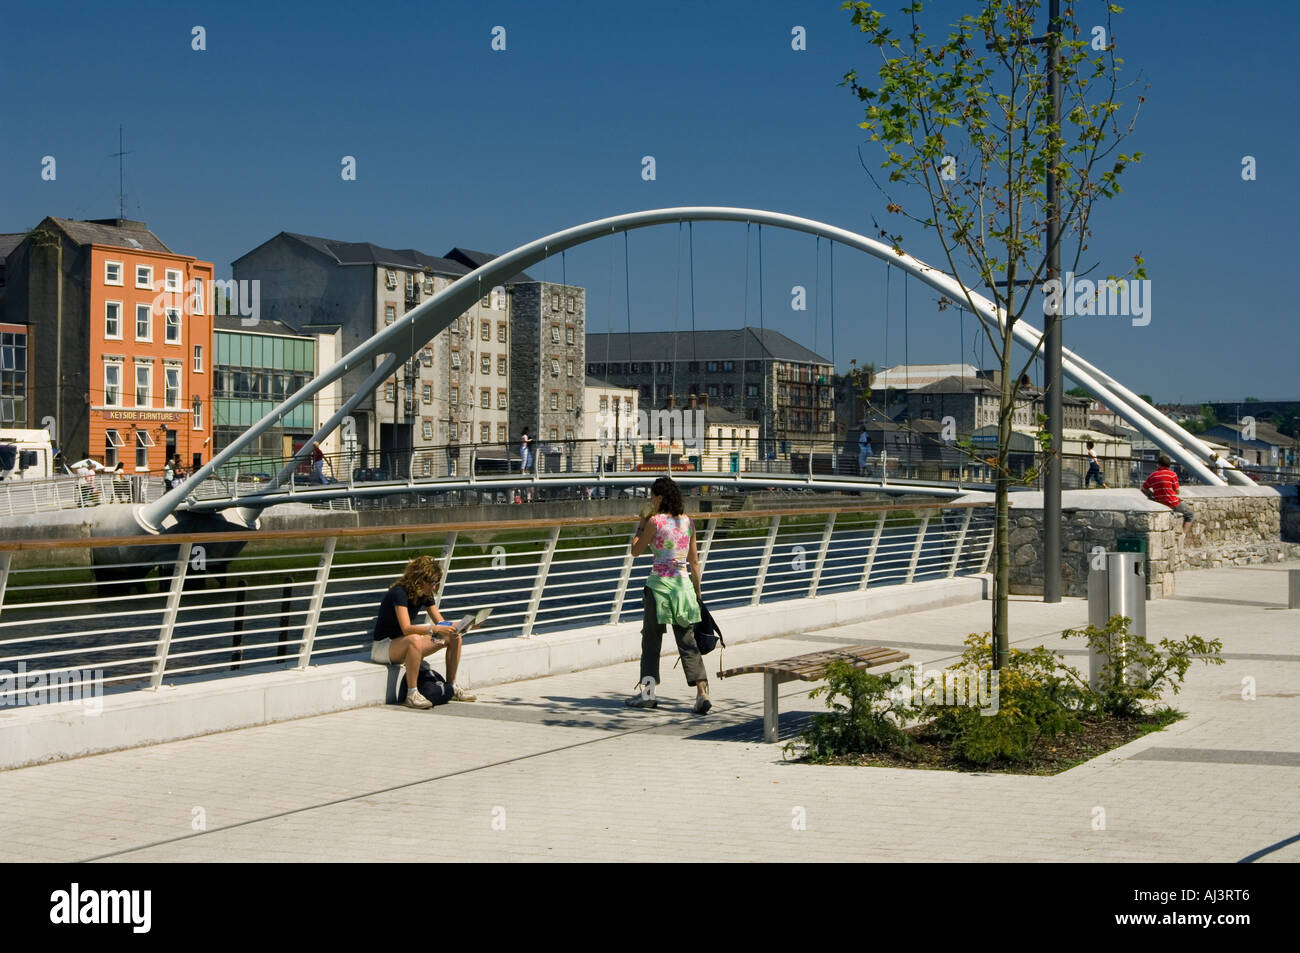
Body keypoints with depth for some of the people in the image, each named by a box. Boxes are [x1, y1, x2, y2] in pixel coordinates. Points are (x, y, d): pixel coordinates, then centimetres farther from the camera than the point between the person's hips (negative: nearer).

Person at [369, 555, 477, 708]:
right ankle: (412, 695, -36)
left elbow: (441, 623, 4)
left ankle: (452, 688, 7)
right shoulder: (399, 593, -23)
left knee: (454, 637, -1)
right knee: (415, 640, -41)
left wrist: (457, 627, -17)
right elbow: (406, 629, -34)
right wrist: (435, 629, -44)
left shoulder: (426, 595, 2)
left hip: (404, 645, 9)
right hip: (382, 647, -9)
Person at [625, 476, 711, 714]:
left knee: (651, 639, 8)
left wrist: (641, 522, 10)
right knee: (687, 642, 5)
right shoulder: (687, 522, 5)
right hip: (683, 584, 4)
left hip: (659, 583, -4)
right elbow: (694, 561, 9)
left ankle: (647, 692, 12)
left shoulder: (655, 521, -10)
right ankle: (702, 692, -6)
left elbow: (636, 550, 1)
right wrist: (697, 592, 16)